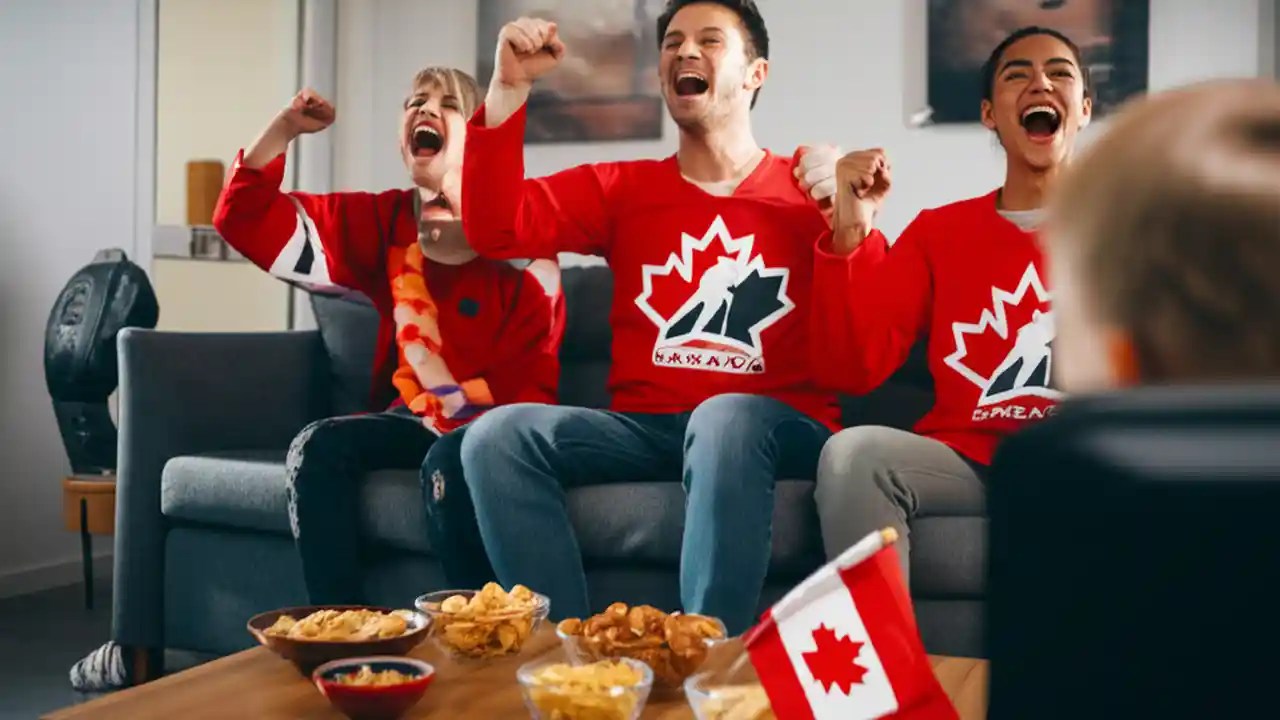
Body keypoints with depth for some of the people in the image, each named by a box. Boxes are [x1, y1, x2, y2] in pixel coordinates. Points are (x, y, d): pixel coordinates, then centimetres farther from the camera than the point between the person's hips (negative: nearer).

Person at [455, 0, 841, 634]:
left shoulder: (810, 193, 7)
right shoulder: (620, 188, 15)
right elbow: (494, 232, 0)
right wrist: (508, 88, -7)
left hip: (775, 428, -3)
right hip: (645, 426, 3)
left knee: (725, 418, -37)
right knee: (497, 434, -21)